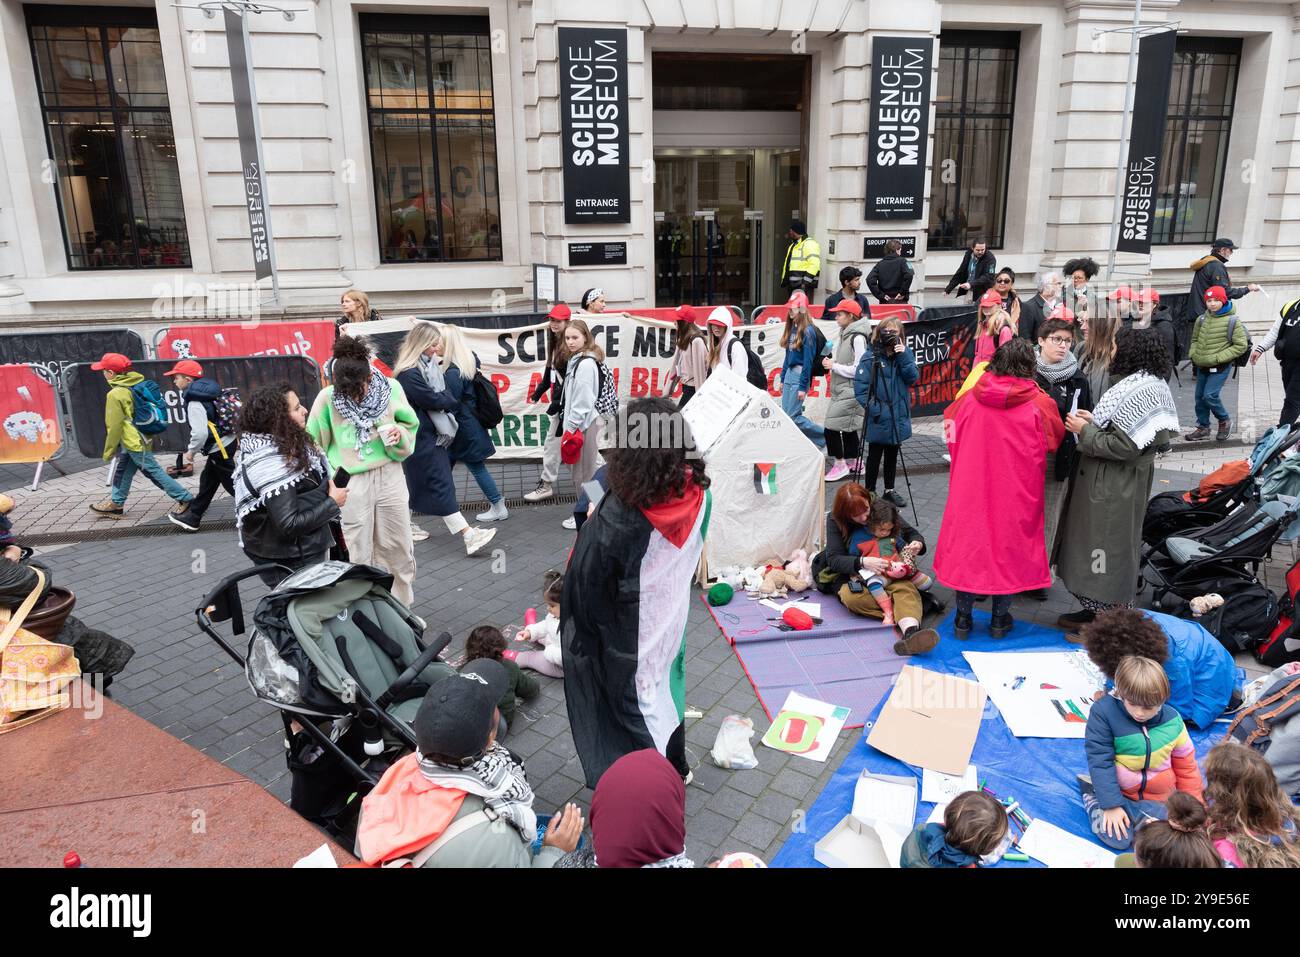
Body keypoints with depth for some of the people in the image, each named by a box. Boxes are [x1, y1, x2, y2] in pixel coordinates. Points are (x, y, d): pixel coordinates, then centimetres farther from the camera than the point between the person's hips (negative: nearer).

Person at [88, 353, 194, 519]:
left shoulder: (116, 394, -21)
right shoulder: (136, 385, 2)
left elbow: (114, 426, -16)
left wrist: (108, 451, -4)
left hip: (134, 442, -9)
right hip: (141, 438, 9)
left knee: (153, 472, -1)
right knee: (123, 471, 19)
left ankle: (185, 498, 3)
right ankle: (116, 503, 31)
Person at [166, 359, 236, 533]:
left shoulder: (195, 402, -21)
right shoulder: (205, 392, 8)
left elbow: (200, 432, -28)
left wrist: (191, 452, -12)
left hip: (220, 449, -10)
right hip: (226, 443, 10)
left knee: (233, 484, -1)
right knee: (207, 480, 19)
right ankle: (192, 517, 33)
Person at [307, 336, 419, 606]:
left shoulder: (391, 388, -6)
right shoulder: (327, 397, -11)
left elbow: (410, 424, 9)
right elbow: (315, 442, 1)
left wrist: (400, 435, -12)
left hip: (389, 476, 2)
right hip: (351, 483, -2)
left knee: (398, 548, 12)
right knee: (359, 553, 6)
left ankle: (401, 608, 30)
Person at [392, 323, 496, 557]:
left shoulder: (430, 366, 9)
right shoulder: (409, 374, -18)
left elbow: (444, 393, 13)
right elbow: (434, 400, -17)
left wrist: (444, 399, -7)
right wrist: (452, 402, -1)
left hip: (431, 434, 9)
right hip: (421, 439, -9)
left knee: (417, 483, 18)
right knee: (441, 485, -10)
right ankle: (469, 536, -13)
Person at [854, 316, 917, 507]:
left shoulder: (904, 354, 4)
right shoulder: (870, 357, -12)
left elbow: (913, 378, -7)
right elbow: (860, 387, -14)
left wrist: (904, 356, -17)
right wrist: (874, 408, -21)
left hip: (898, 417, 5)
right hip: (878, 419, -5)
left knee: (892, 455, 18)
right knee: (874, 456, 7)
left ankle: (889, 490, 31)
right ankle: (870, 492, 19)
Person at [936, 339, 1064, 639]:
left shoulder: (969, 399, -5)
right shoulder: (1040, 404, -10)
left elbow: (950, 430, 14)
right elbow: (1054, 440, 7)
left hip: (970, 491, 1)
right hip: (1016, 496, -1)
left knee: (967, 544, 12)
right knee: (1009, 547, 13)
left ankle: (963, 617, 19)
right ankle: (999, 618, 22)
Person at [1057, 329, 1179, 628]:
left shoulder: (1138, 392, -22)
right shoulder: (1149, 385, 9)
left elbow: (1124, 446, -25)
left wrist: (1085, 431, -15)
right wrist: (1095, 422, 6)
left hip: (1114, 488, -10)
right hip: (1112, 482, 10)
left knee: (1107, 548, 3)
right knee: (1107, 547, 18)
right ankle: (1098, 612, 30)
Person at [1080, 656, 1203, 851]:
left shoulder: (1172, 720, -10)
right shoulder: (1103, 711, -21)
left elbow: (1186, 766, 6)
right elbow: (1100, 760, -19)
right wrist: (1111, 804, -22)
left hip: (1157, 797, 3)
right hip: (1118, 791, -3)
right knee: (1117, 839, -19)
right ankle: (1092, 795, 7)